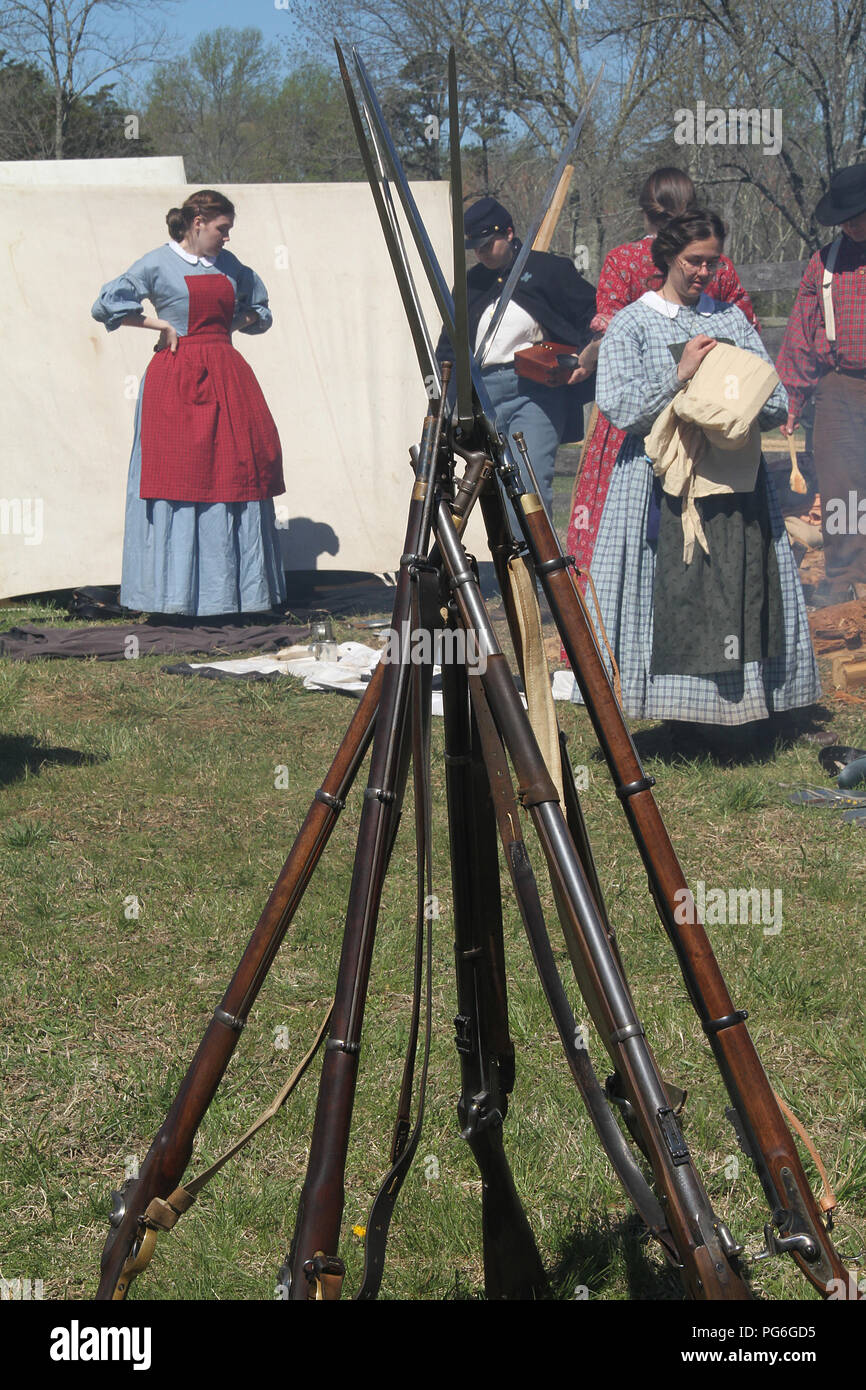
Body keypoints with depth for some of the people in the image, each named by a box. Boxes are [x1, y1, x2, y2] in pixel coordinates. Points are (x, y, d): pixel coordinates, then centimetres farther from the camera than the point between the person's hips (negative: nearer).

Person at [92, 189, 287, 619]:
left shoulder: (229, 265, 14)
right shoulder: (158, 263, -1)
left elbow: (259, 310, 27)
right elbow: (105, 306, -6)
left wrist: (231, 324, 9)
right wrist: (163, 325, -6)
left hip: (227, 377, 6)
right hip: (176, 381, -5)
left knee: (236, 468, 2)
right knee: (178, 476, -6)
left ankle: (237, 588, 8)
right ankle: (179, 590, -2)